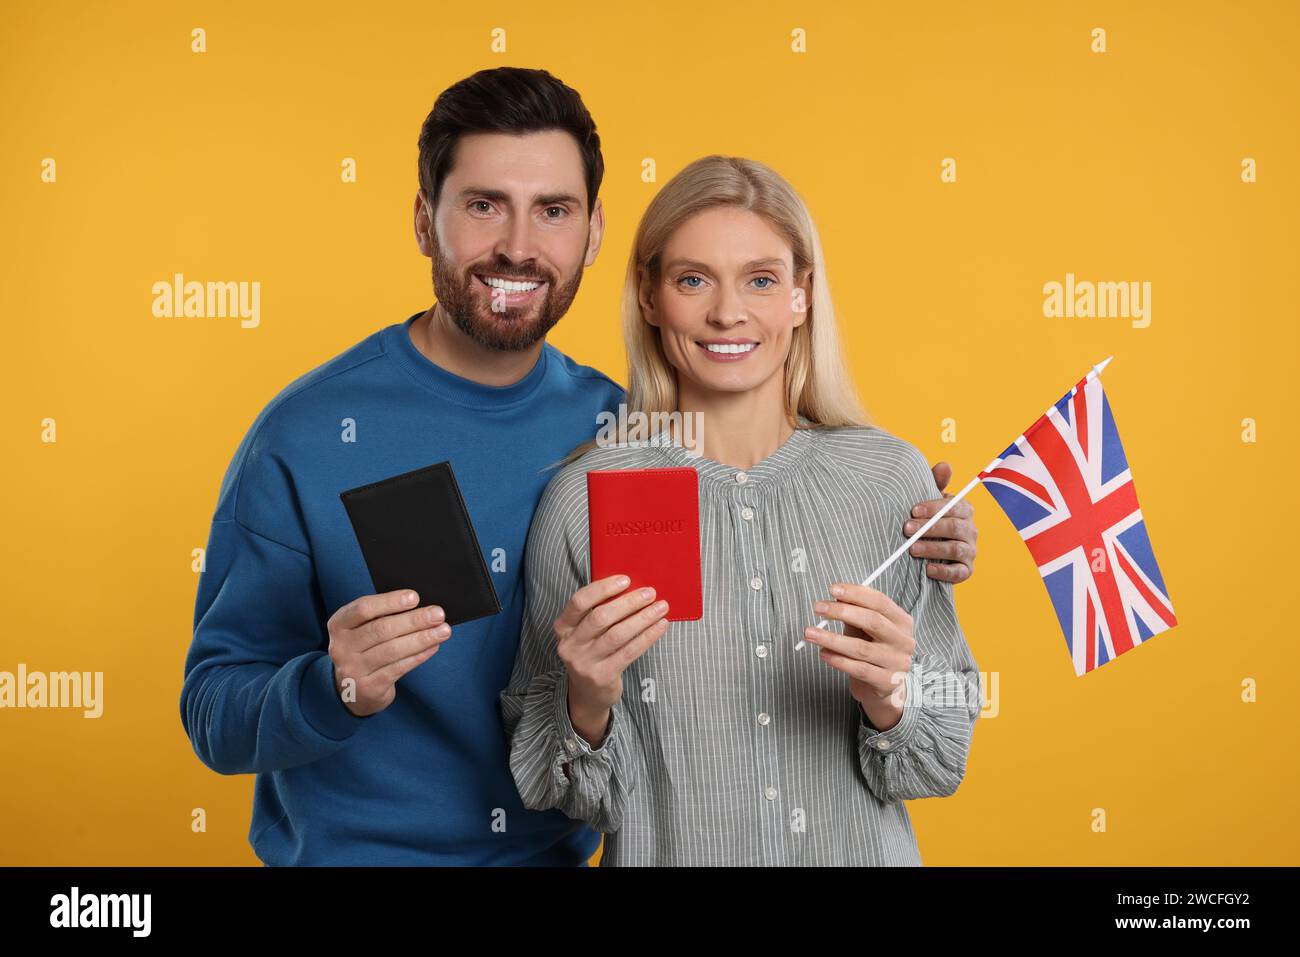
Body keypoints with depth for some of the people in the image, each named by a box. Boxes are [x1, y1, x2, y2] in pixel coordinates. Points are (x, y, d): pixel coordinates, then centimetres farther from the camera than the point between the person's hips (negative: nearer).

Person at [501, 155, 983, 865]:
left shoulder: (891, 478, -9)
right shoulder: (583, 499, -13)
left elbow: (943, 759, -3)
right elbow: (559, 793, -6)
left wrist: (889, 702, -21)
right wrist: (587, 708, -24)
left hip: (862, 851, 1)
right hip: (666, 851, -1)